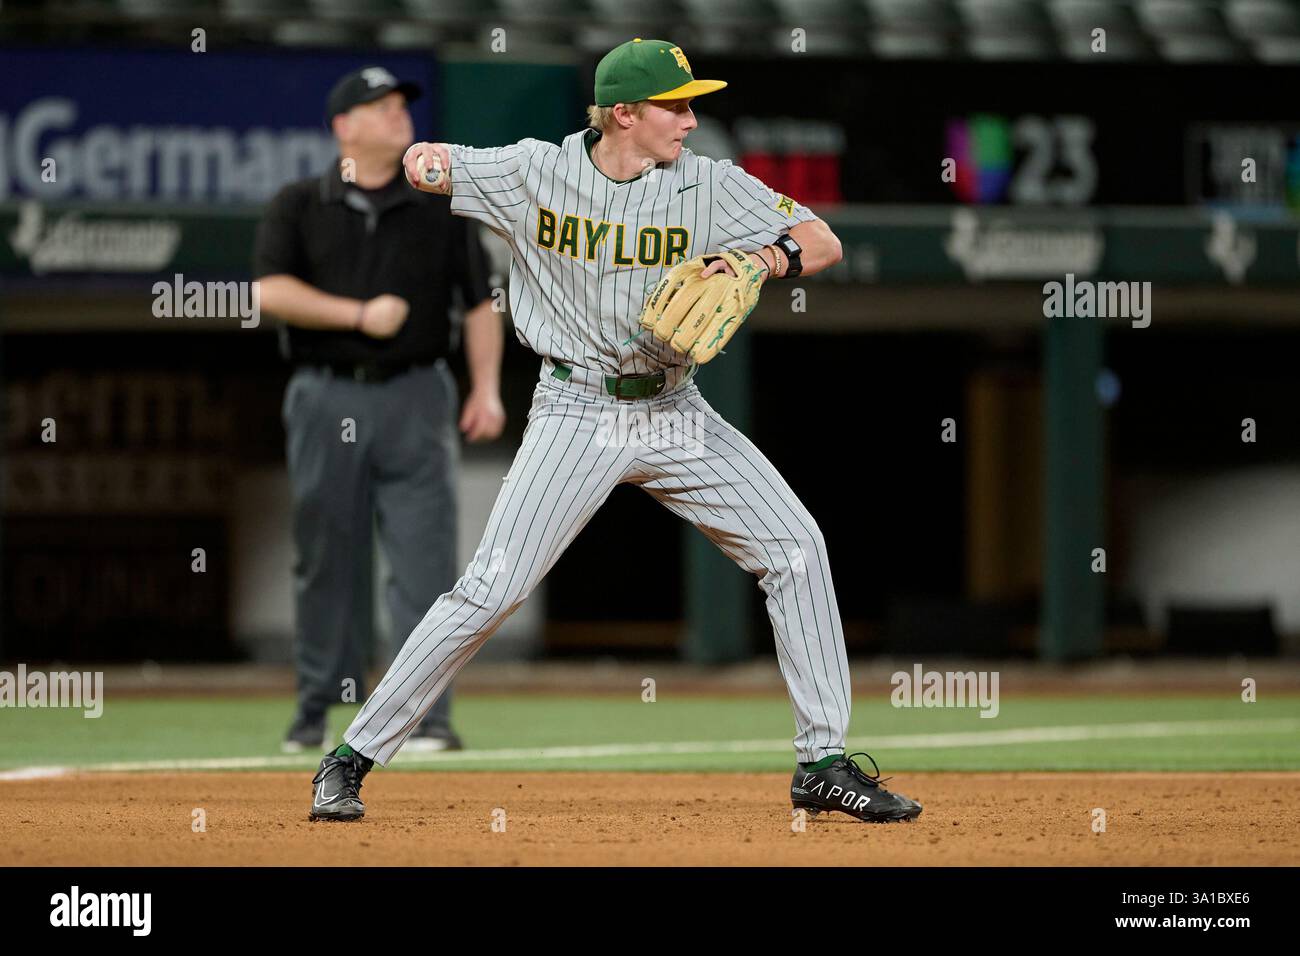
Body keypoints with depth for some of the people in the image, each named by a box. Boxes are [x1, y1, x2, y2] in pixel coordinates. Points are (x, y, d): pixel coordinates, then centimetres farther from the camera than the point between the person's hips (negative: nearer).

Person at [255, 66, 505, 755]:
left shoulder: (438, 208, 10)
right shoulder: (299, 207, 7)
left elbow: (480, 303, 9)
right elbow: (272, 291, -6)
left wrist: (486, 389, -2)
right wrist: (360, 315, -15)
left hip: (415, 396, 0)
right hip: (326, 398, 0)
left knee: (424, 560, -9)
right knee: (327, 559, 5)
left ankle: (426, 715, -10)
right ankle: (319, 707, 17)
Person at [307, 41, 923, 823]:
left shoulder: (708, 184, -4)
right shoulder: (536, 173, -6)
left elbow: (824, 242, -6)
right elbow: (429, 166, 6)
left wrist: (763, 262, -24)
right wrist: (426, 160, -15)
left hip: (675, 410, 3)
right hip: (577, 413, -3)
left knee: (796, 547, -6)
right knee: (492, 589, -12)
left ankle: (824, 764, 2)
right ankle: (352, 759, -3)